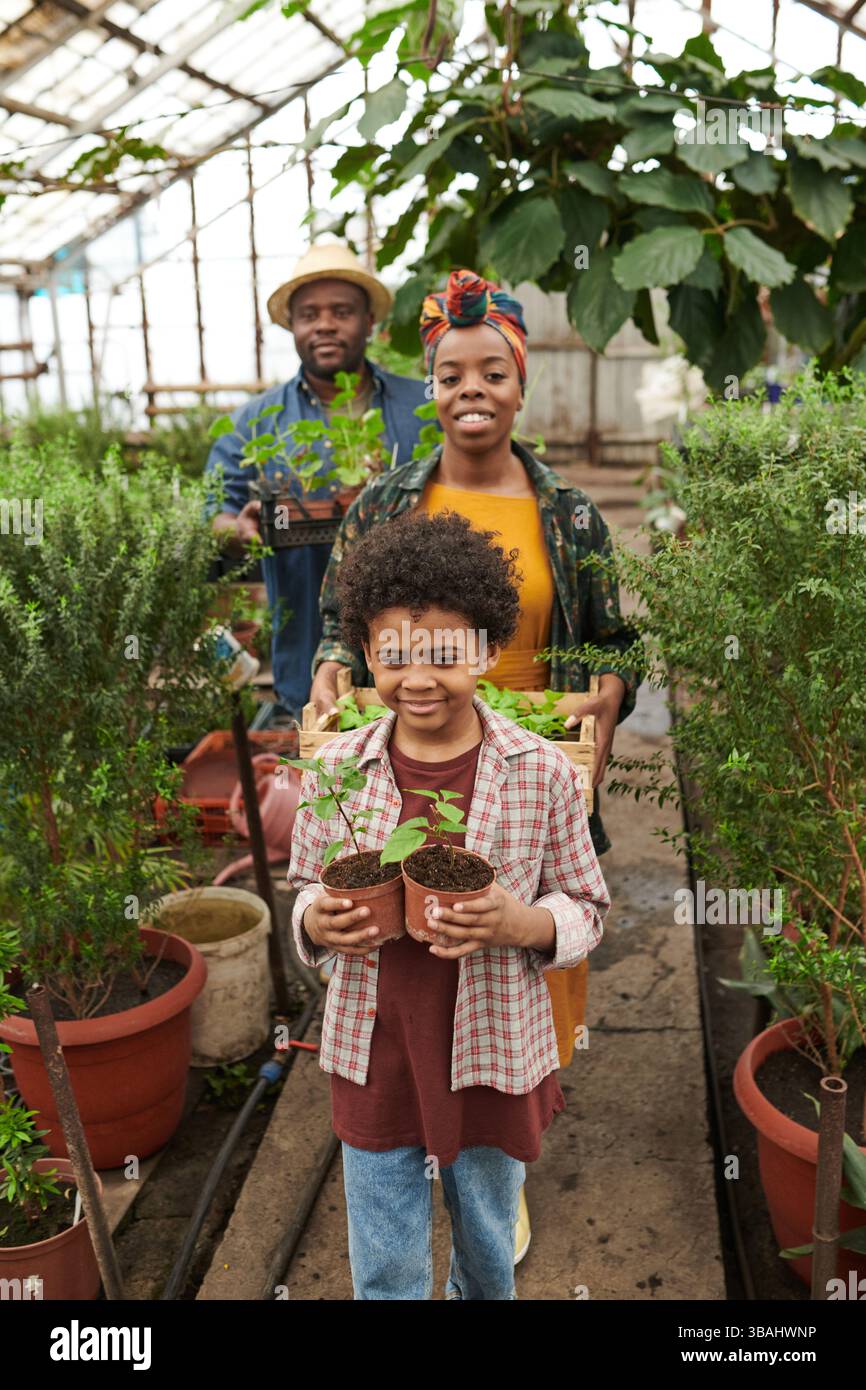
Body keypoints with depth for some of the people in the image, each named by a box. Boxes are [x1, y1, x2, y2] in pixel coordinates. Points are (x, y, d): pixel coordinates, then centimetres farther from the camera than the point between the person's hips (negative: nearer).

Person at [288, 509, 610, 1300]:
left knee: (489, 1255, 24)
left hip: (496, 1058, 0)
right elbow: (306, 892, 5)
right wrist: (319, 924, -18)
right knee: (386, 1272, 17)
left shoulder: (543, 773, -13)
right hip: (373, 1058, 1)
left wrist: (518, 922, -25)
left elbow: (587, 909, -4)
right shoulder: (335, 768, -8)